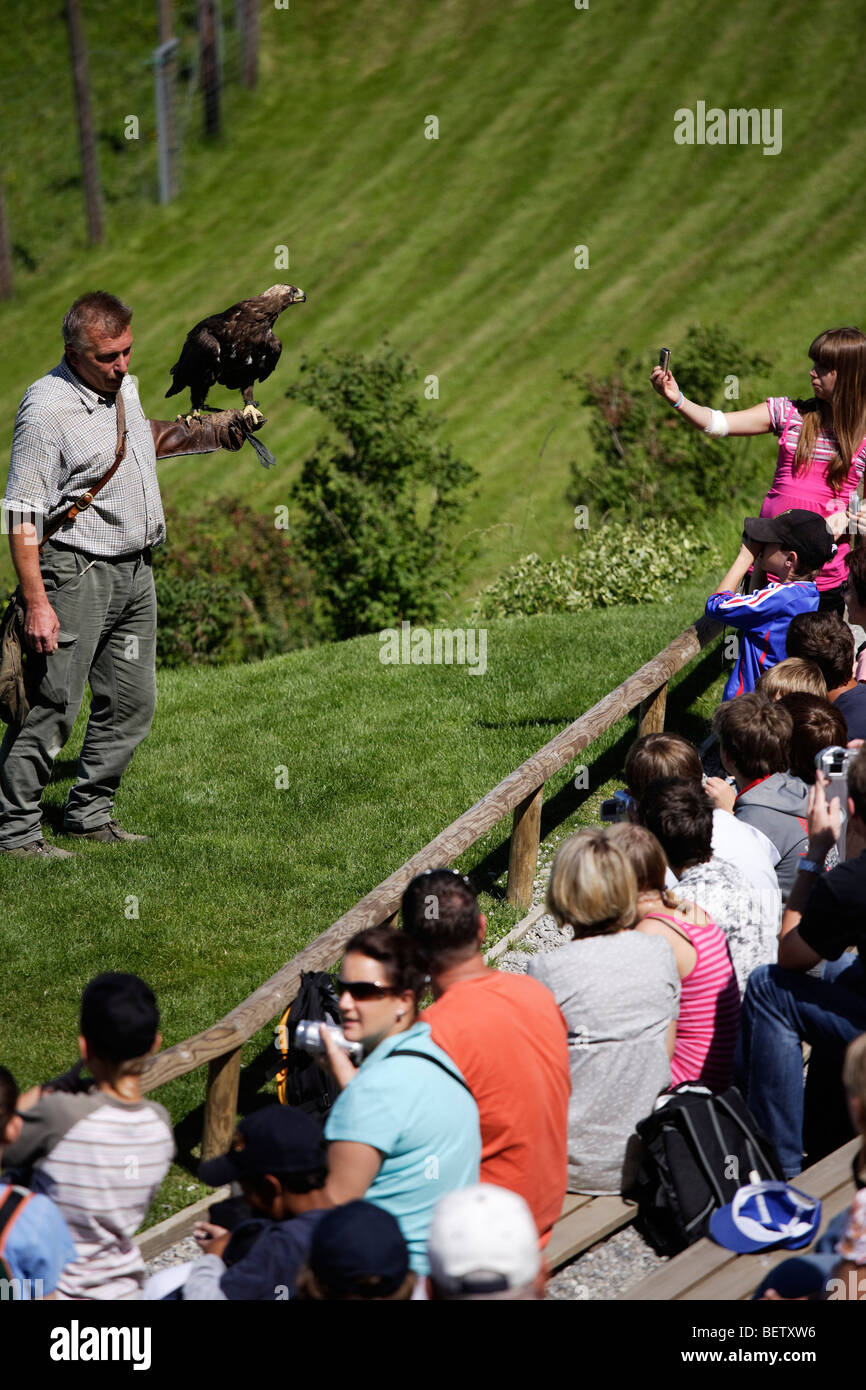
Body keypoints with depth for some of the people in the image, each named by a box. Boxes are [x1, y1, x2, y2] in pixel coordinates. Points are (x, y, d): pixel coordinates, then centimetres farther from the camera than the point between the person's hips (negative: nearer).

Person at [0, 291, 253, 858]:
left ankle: (90, 812, 24)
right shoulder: (47, 408, -17)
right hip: (77, 572, -8)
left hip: (136, 571, 8)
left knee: (131, 704, 12)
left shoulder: (123, 386, 9)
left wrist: (209, 432, 18)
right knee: (52, 705, -7)